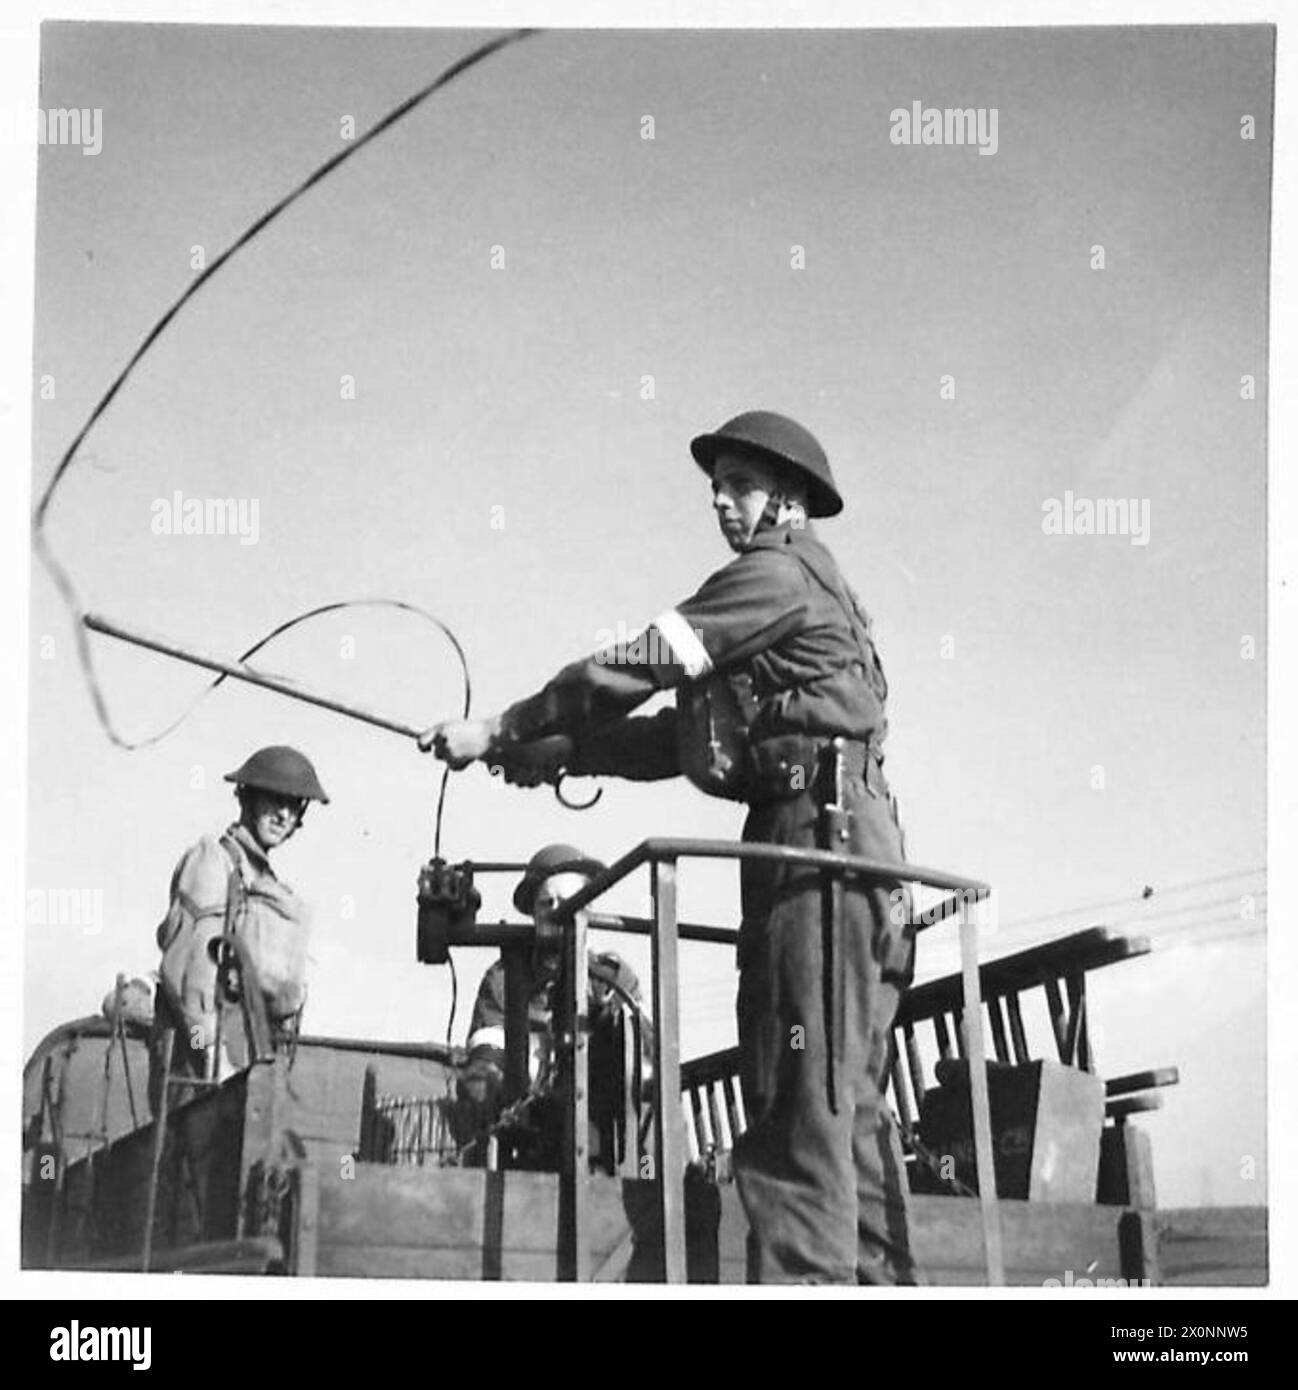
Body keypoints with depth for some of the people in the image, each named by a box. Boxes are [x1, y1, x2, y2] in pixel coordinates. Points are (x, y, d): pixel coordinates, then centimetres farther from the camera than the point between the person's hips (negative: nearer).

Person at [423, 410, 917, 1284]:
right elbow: (683, 735, 24)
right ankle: (878, 1283, 12)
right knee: (851, 1105, 10)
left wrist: (500, 732, -3)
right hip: (852, 843, 10)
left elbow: (639, 664, -8)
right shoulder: (817, 590, 26)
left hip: (819, 826, -10)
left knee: (802, 1101, -15)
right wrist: (560, 752, 16)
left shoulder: (779, 575, -3)